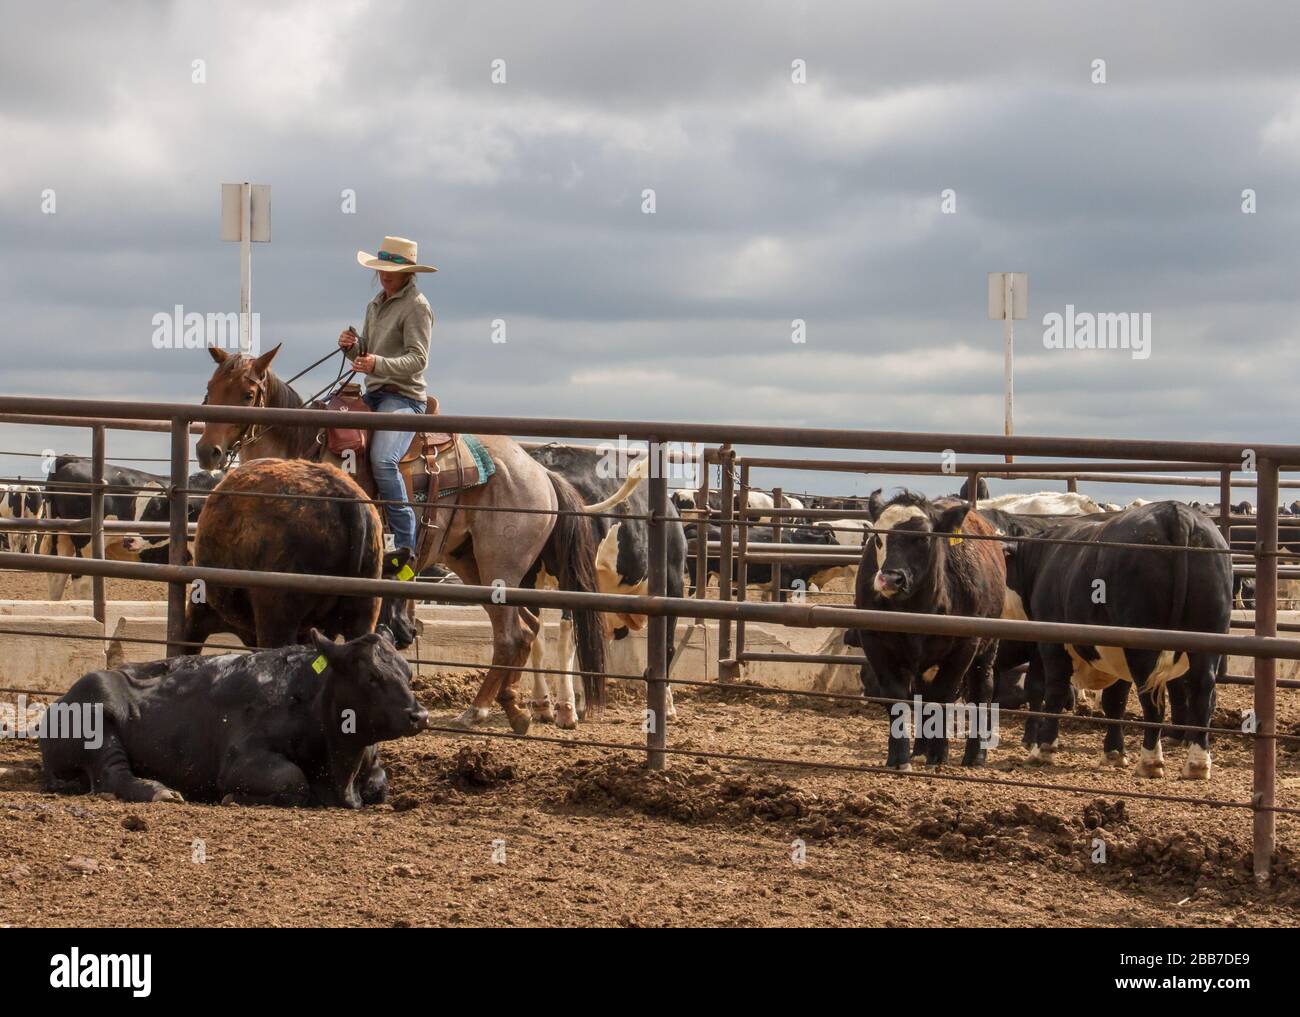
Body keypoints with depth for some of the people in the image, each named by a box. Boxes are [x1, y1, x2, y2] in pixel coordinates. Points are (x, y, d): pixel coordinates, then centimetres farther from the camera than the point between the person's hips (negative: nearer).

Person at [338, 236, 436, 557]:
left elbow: (417, 359, -16)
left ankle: (406, 545, -27)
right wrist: (352, 346, 0)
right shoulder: (375, 305, 18)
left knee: (382, 459, -30)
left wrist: (379, 364, -31)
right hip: (373, 395, 9)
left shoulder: (416, 306, -8)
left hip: (403, 396, -9)